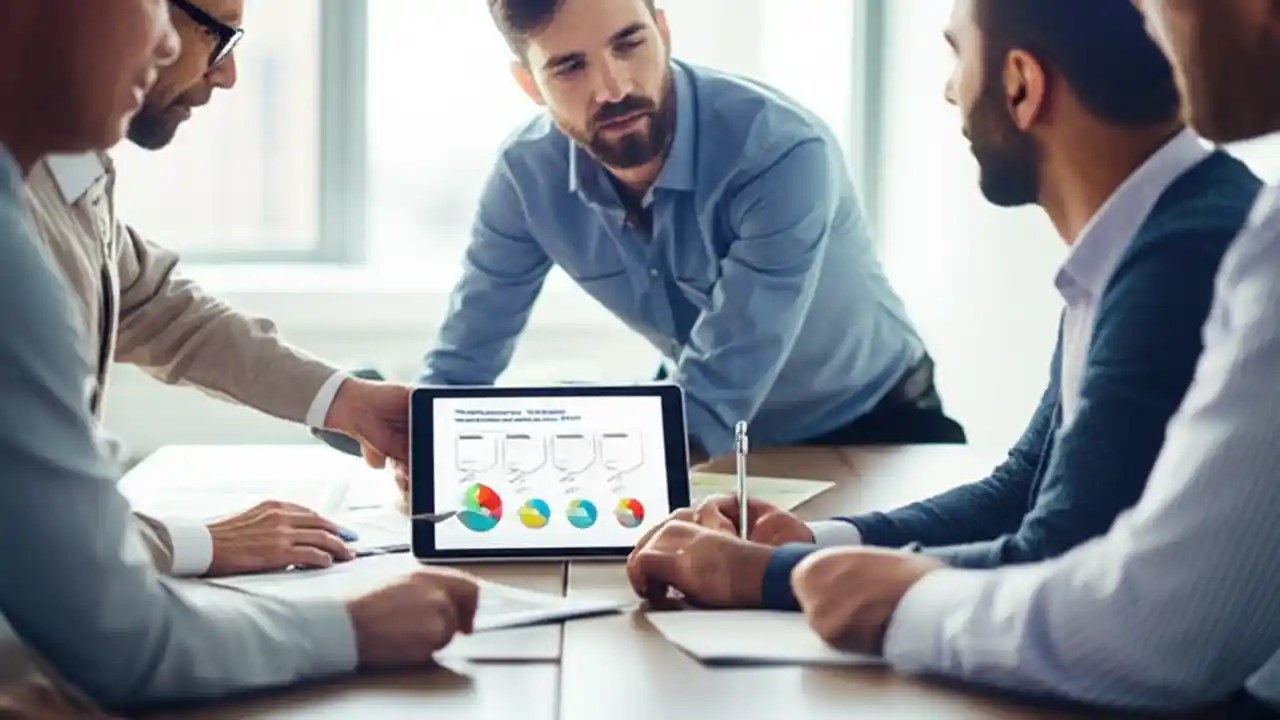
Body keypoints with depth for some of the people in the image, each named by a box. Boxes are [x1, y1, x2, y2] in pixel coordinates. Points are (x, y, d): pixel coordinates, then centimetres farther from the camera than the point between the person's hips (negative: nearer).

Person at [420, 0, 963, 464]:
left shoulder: (781, 152, -34)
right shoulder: (529, 172, -18)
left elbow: (710, 408, -35)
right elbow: (461, 363, -9)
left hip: (870, 428, -3)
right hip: (721, 445, 3)